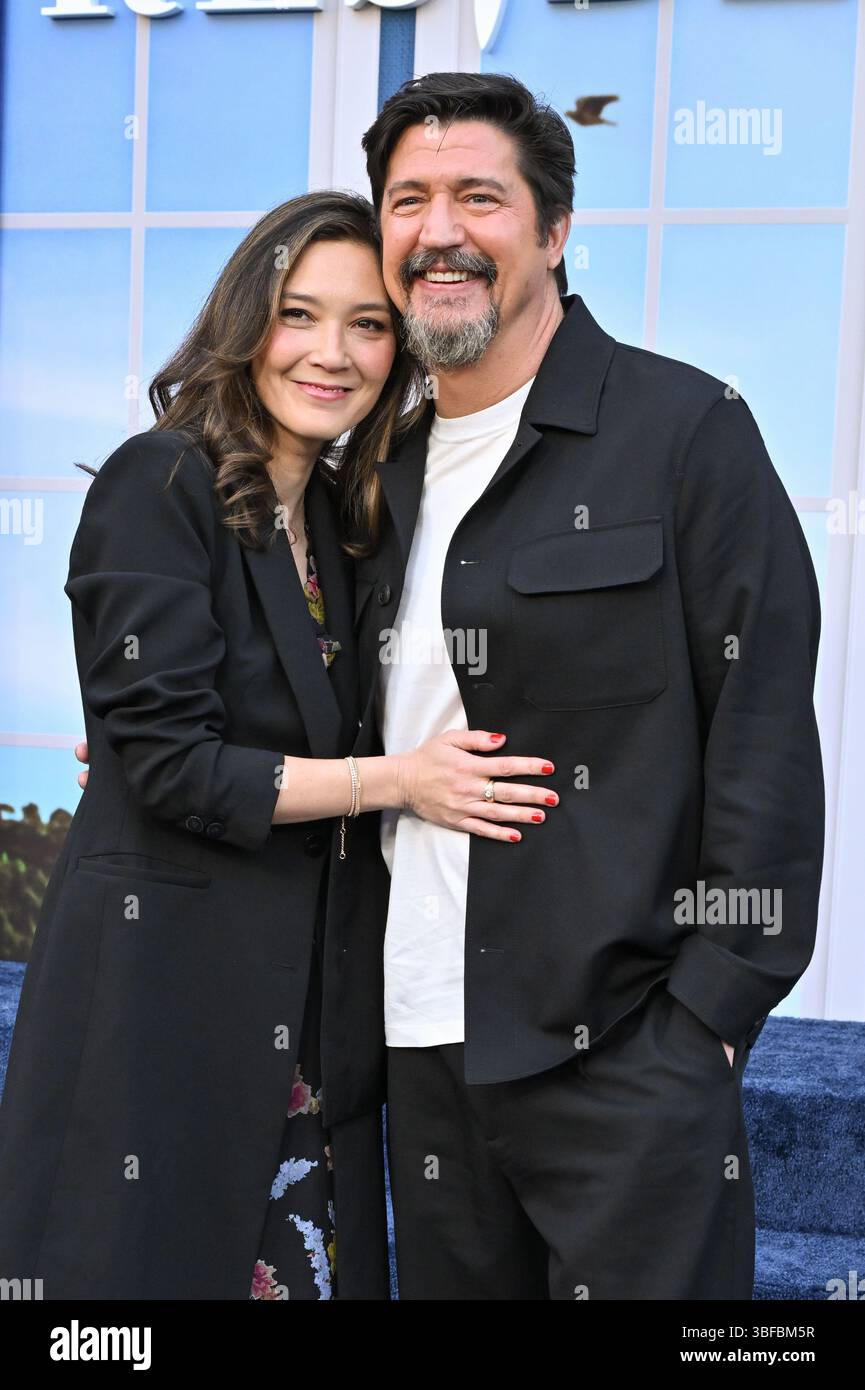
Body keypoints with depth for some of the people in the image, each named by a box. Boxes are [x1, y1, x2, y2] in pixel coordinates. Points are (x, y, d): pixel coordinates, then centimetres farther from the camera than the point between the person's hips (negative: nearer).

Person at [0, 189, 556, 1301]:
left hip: (311, 979, 7)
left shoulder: (338, 510, 12)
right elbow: (165, 761, -16)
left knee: (307, 1254, 9)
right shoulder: (160, 481, -10)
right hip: (160, 970, -7)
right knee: (160, 1259, 3)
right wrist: (391, 780, -15)